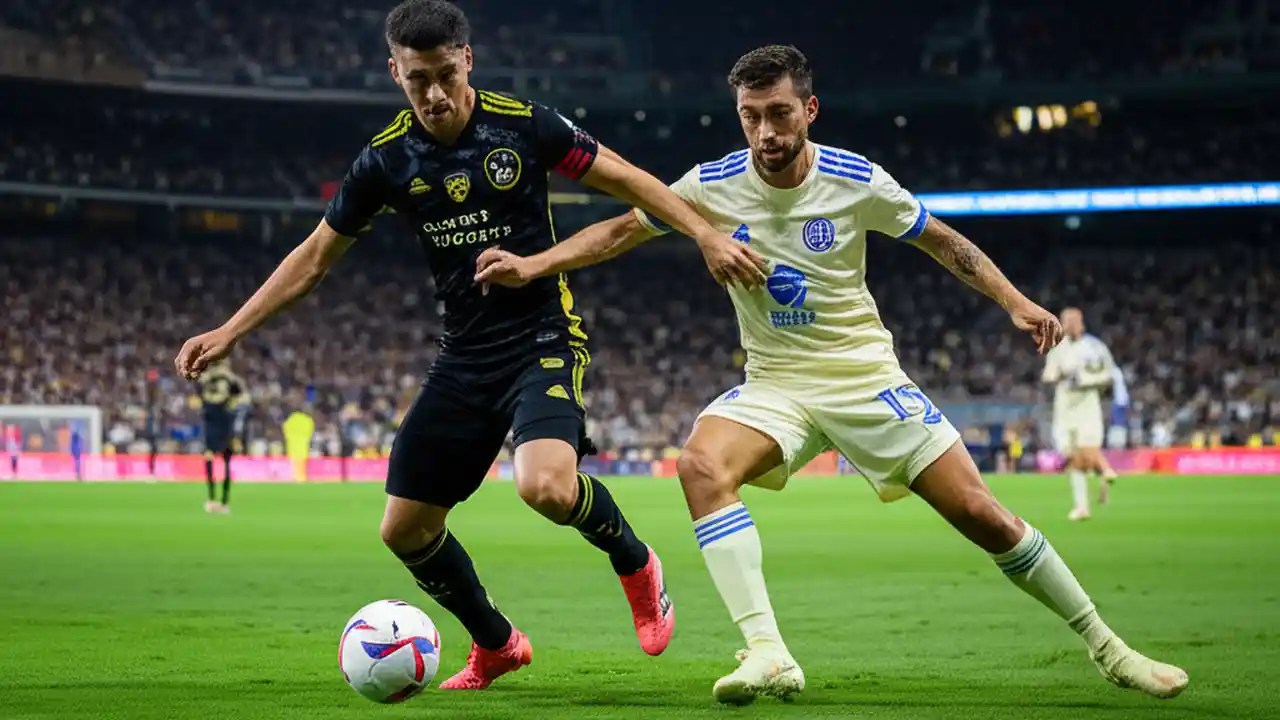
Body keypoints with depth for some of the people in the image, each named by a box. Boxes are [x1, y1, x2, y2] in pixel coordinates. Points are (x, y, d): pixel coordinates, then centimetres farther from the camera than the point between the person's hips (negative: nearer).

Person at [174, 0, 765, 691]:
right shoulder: (388, 159, -1)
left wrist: (706, 235, -11)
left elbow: (623, 178, -1)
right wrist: (228, 332, 2)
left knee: (546, 488, -31)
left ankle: (635, 563, 3)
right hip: (464, 356, 5)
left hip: (543, 339, -5)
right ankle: (495, 645, 28)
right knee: (404, 530, 3)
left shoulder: (523, 125, -10)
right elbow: (316, 255, 7)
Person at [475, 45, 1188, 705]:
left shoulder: (858, 181, -11)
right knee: (702, 465, -30)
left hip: (866, 377, -1)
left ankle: (1104, 645, 12)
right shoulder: (714, 185, -8)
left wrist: (1017, 302, -6)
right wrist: (534, 264, -9)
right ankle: (768, 653, -33)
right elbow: (621, 229, 3)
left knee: (981, 514, -7)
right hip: (774, 383, 1)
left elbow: (942, 240, 3)